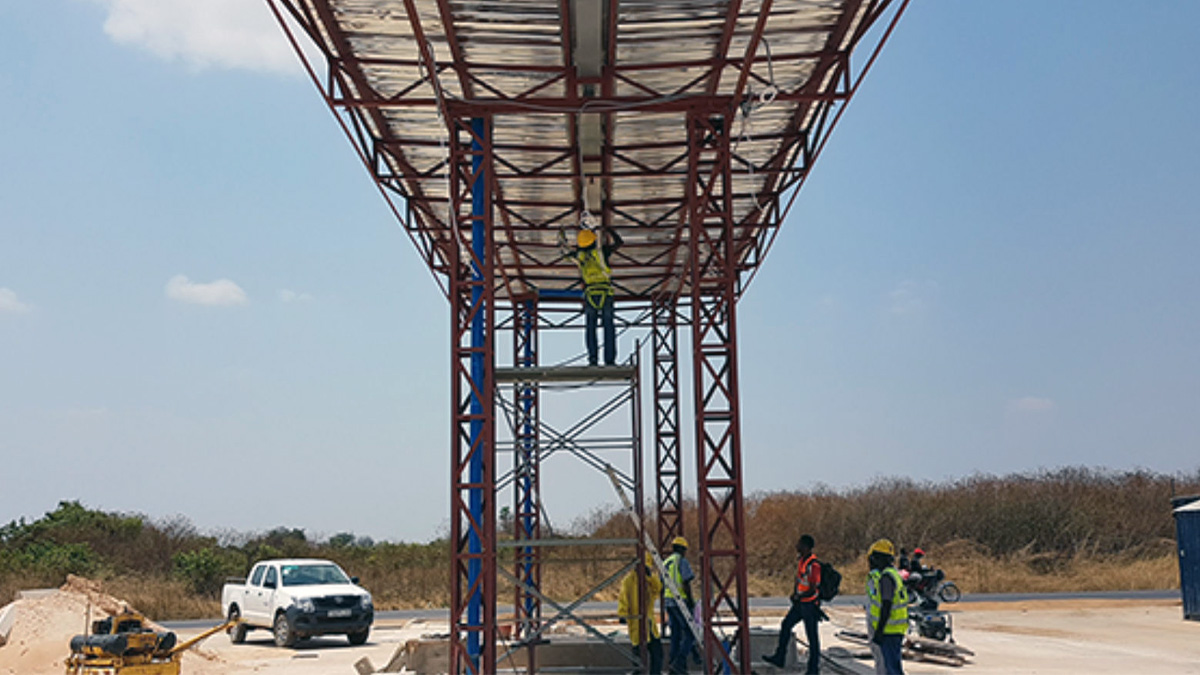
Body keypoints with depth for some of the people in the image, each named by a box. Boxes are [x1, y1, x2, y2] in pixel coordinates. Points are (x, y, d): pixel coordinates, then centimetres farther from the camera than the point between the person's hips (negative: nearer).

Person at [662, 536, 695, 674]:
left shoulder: (665, 563, 17)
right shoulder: (682, 561, -8)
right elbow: (686, 582, -17)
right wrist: (690, 601, -14)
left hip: (668, 601, 8)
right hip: (681, 600, -8)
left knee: (676, 634, 12)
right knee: (690, 634, -6)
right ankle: (679, 663, -16)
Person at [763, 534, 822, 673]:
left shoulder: (813, 565, -24)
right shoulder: (802, 560, 4)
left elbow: (812, 590, -23)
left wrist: (797, 597, -14)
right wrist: (795, 593, 3)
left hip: (810, 604, -9)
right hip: (800, 603, 9)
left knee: (812, 636, 2)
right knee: (786, 625, 14)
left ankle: (814, 667, 14)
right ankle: (779, 658, 23)